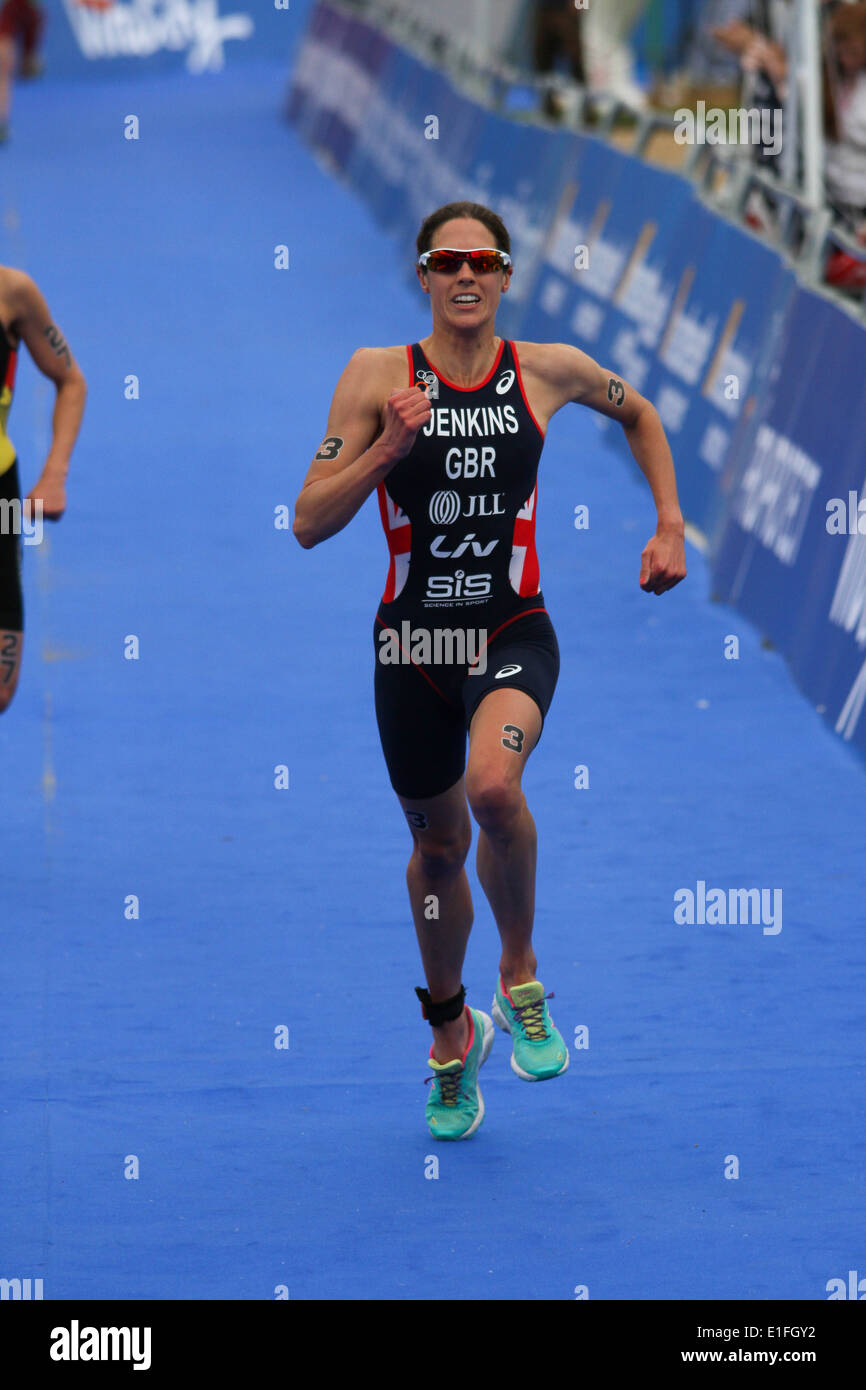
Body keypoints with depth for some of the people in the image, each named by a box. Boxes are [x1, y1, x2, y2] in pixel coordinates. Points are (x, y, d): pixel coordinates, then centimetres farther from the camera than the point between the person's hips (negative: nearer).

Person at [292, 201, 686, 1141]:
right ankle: (451, 1035, 40)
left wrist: (670, 524, 13)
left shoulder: (548, 371, -2)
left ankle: (521, 982, -6)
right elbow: (309, 523, -8)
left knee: (494, 787, -31)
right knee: (437, 843, 14)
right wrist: (388, 448, -20)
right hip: (413, 639, 1)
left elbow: (638, 414, 21)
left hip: (513, 634, -1)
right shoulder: (378, 376, -5)